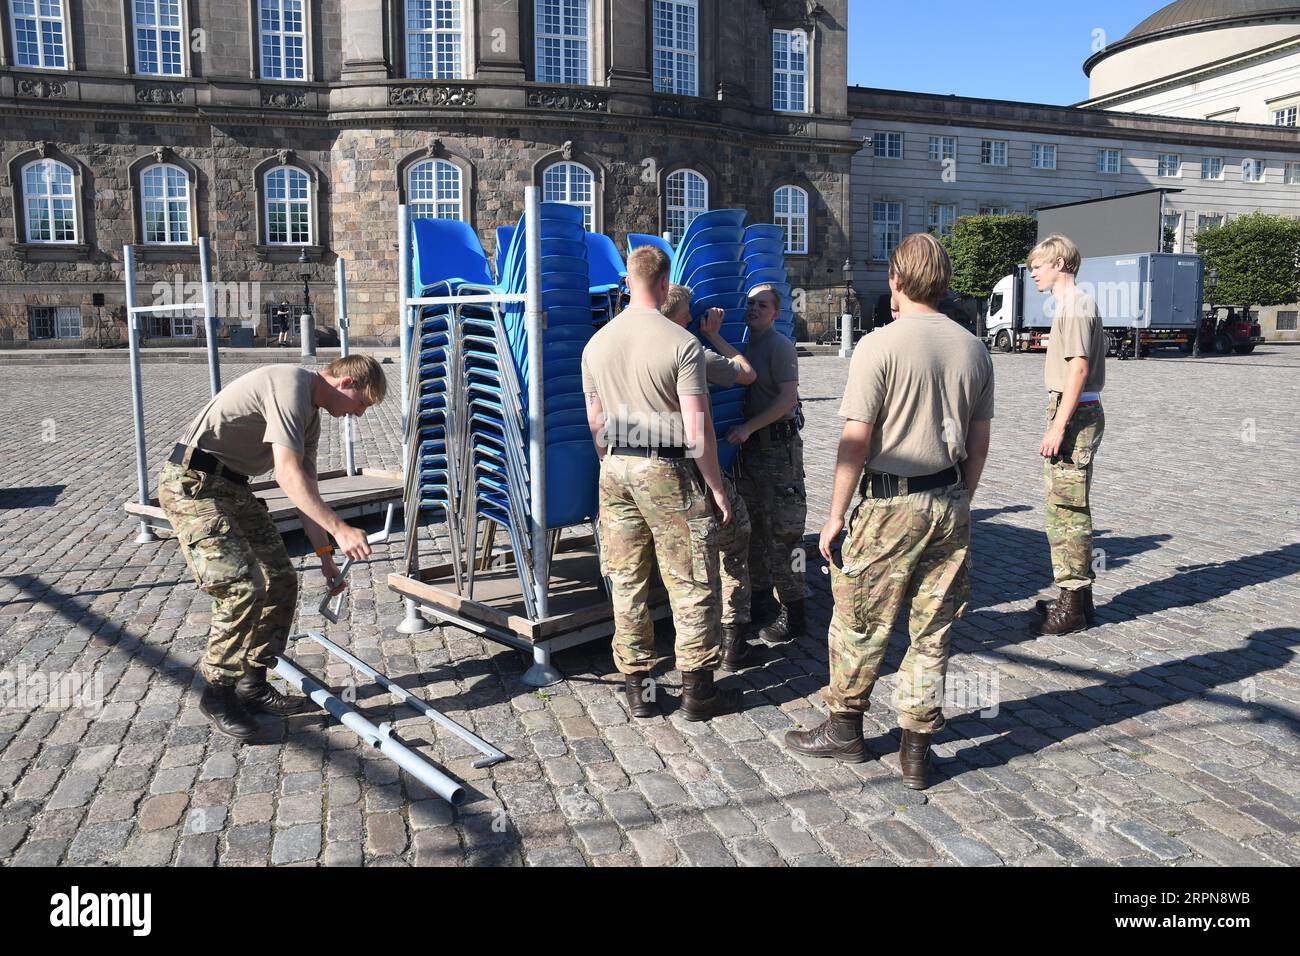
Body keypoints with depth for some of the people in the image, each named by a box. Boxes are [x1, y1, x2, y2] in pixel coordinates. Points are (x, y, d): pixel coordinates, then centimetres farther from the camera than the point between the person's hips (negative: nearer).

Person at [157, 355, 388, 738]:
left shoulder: (310, 415, 13)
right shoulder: (291, 385, -19)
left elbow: (306, 491, 16)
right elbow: (289, 475, -27)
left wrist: (326, 557, 12)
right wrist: (340, 530, -29)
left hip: (232, 488, 10)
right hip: (192, 485, -10)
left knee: (281, 581, 7)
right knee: (243, 586, -19)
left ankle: (253, 684, 18)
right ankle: (217, 692, -1)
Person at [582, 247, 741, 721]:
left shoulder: (596, 344, 5)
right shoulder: (682, 344, -12)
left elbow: (596, 420, 11)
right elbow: (696, 428, -14)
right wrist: (716, 487, -5)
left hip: (614, 469, 6)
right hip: (668, 472, -5)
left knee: (627, 582, 12)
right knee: (692, 584, 6)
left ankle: (637, 688, 20)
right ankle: (697, 690, 13)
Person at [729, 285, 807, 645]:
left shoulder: (779, 346, -9)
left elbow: (787, 397, -17)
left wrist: (749, 427, -21)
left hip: (778, 446, -8)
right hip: (748, 445, 8)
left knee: (781, 530, -5)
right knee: (753, 527, 16)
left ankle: (792, 613, 3)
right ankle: (761, 599, 30)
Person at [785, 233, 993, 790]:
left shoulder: (880, 346, -12)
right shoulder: (973, 349, 6)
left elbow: (856, 441, -14)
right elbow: (980, 440, 11)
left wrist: (836, 515, -6)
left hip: (893, 503, -6)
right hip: (951, 503, 6)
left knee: (858, 623, 11)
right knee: (932, 630, 12)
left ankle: (844, 729, 26)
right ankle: (917, 750, 20)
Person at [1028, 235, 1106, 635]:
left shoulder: (1074, 305, -12)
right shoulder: (1075, 302, 19)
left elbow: (1079, 367, -20)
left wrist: (1058, 426, -22)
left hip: (1074, 414, -11)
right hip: (1079, 413, 11)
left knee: (1068, 511, -7)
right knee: (1068, 510, 15)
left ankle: (1073, 607, -1)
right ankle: (1077, 596, 24)